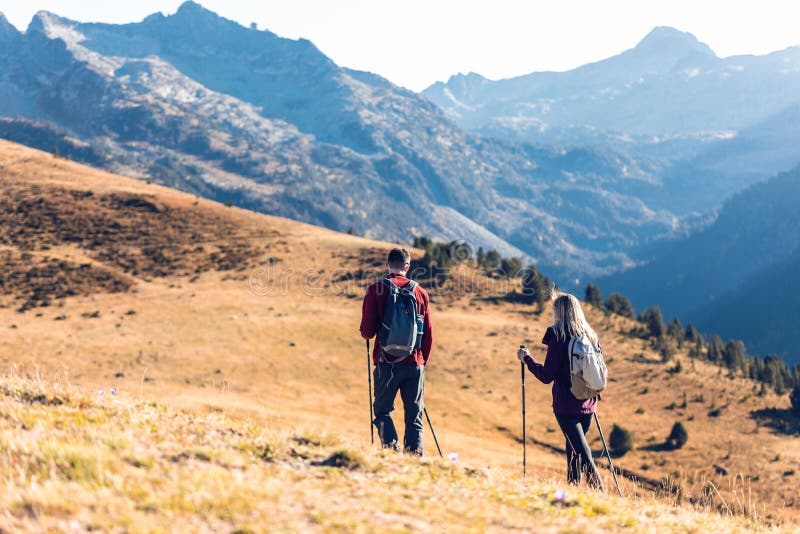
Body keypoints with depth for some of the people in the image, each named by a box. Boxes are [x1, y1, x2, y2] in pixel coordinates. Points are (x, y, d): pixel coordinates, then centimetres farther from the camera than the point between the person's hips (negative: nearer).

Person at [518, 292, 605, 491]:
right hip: (588, 405, 6)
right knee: (573, 447, 20)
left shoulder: (558, 338, -13)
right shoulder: (591, 336, 4)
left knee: (583, 453, -6)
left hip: (566, 406, -6)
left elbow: (546, 376, -12)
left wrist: (527, 358, 1)